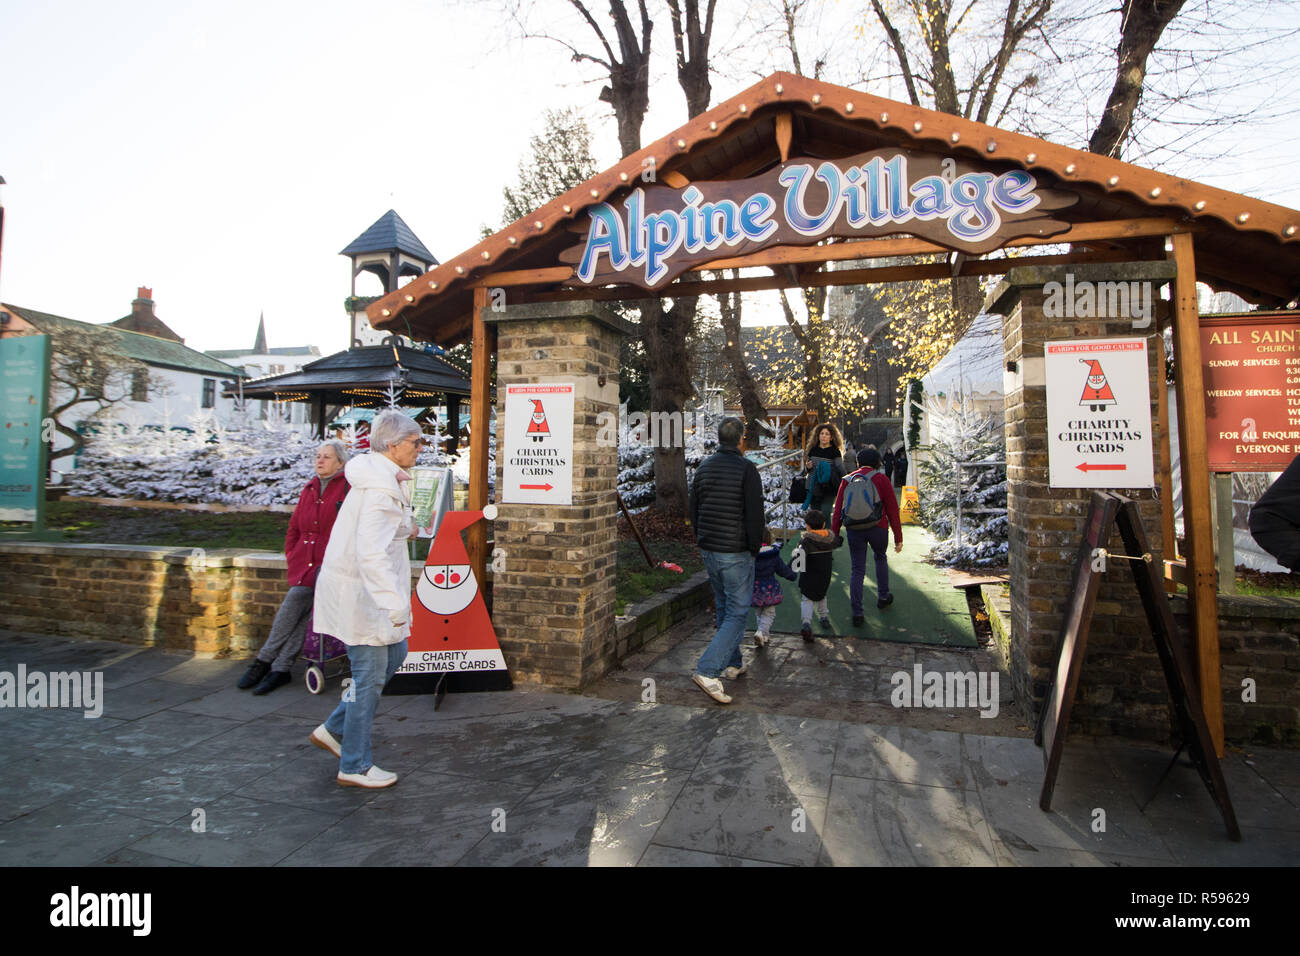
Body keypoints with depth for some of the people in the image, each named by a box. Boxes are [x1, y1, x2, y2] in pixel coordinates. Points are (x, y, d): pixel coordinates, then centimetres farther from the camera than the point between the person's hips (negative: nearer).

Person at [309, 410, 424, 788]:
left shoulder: (385, 478, 8)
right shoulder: (381, 488, -24)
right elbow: (371, 552, -35)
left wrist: (403, 527, 33)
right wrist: (395, 603, -40)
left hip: (367, 586, 10)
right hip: (360, 590, -10)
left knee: (394, 654, 17)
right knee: (371, 675, 1)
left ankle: (333, 729, 29)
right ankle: (355, 766, 18)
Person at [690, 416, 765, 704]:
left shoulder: (704, 467, 7)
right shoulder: (746, 469, -13)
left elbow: (694, 510, 12)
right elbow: (755, 516, -15)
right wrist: (755, 549, -2)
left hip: (708, 550, 7)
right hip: (736, 552, -7)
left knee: (723, 608, 19)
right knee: (737, 613, -2)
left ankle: (733, 664, 31)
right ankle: (707, 670, -12)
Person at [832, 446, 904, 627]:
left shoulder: (847, 480, 8)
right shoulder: (881, 478, 0)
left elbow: (837, 511, 5)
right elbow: (892, 509, -2)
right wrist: (898, 536, 2)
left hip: (853, 530, 2)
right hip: (877, 528, -1)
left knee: (857, 570, 7)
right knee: (880, 558, 26)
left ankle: (857, 613, 1)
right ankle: (883, 597, 38)